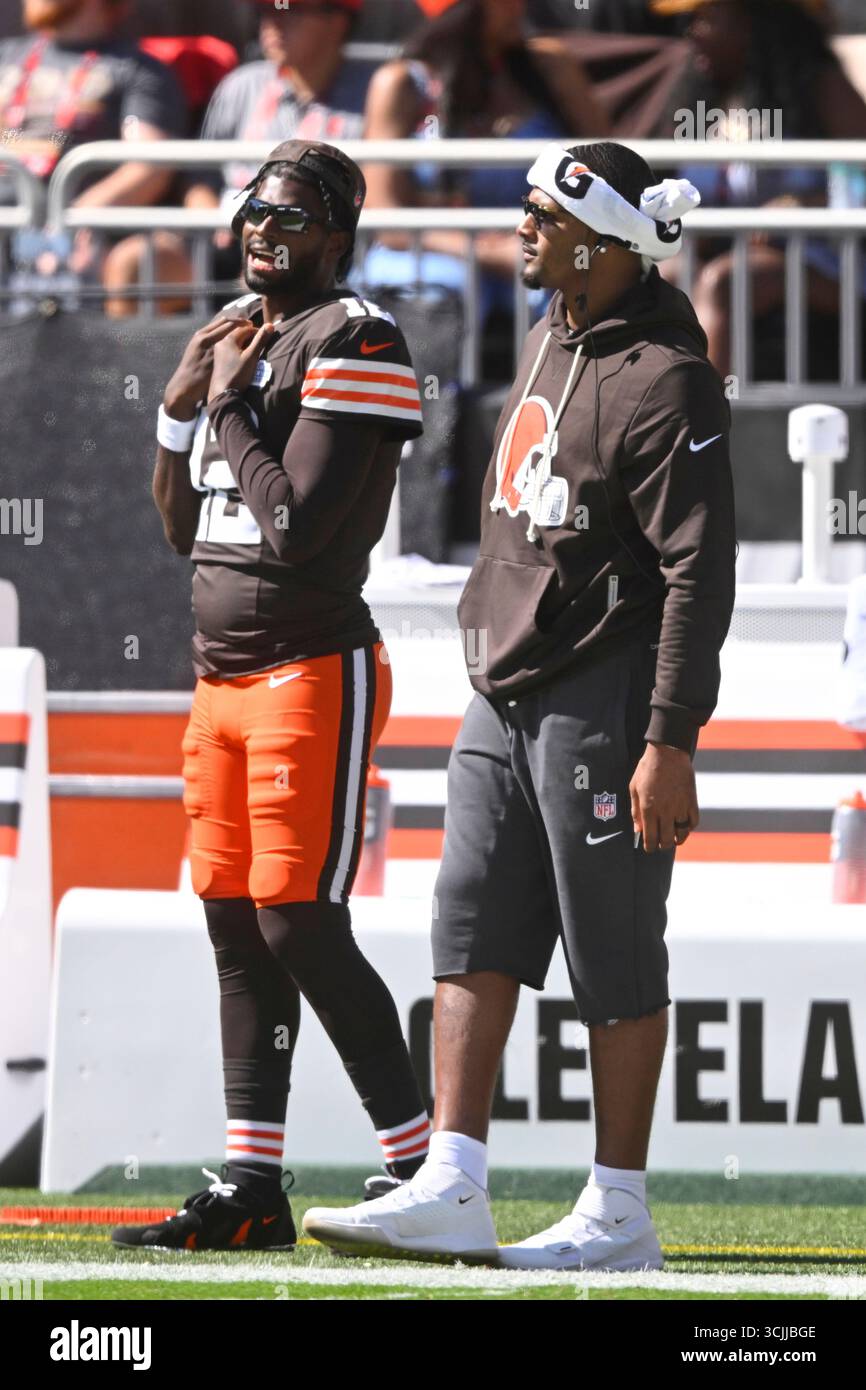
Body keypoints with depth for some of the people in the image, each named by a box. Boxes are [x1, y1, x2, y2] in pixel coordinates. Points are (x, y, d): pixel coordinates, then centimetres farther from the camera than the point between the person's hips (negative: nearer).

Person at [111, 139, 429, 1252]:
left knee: (299, 928, -11)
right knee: (236, 926, 7)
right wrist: (182, 407, 7)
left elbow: (298, 525, -19)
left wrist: (229, 408, -8)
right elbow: (187, 531, 21)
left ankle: (420, 1171, -3)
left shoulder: (355, 346, -11)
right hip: (222, 678, 9)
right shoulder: (236, 336, 17)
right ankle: (249, 1190, 11)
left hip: (314, 671, -9)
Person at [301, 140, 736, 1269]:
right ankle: (451, 1195, 5)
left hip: (601, 702, -9)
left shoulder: (662, 381, -16)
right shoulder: (551, 339, 13)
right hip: (507, 697, 9)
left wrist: (671, 742, -22)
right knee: (471, 934, 5)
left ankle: (620, 1215, 6)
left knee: (615, 962, -1)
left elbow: (700, 572, -19)